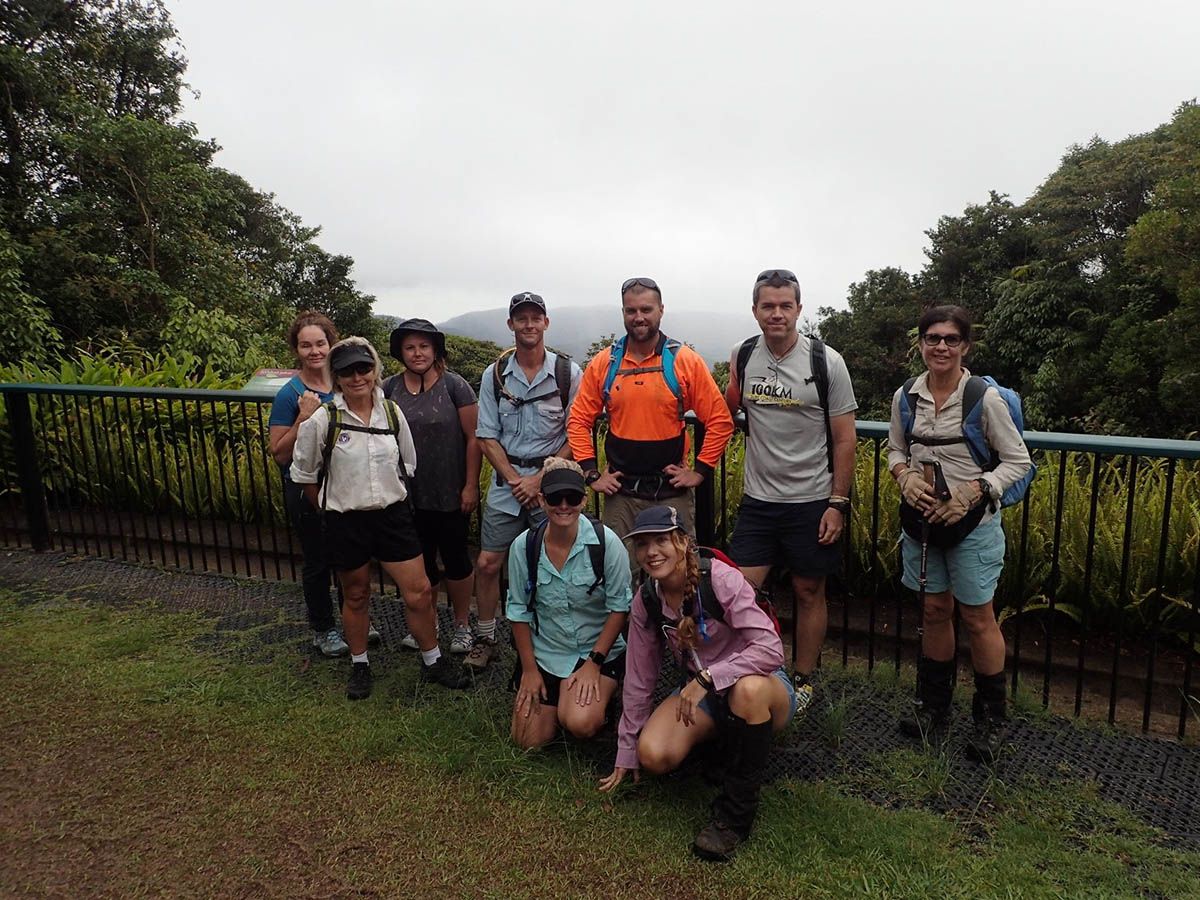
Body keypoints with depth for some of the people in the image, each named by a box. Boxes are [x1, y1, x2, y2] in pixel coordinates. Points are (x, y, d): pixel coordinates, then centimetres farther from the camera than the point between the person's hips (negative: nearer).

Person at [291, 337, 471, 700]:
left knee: (419, 592, 3)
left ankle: (433, 661, 23)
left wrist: (390, 499, 12)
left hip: (393, 516, 2)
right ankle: (359, 666, 36)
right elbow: (304, 474, 1)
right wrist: (331, 509, 6)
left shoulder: (392, 412, -1)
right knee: (355, 596, 14)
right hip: (345, 522, -2)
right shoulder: (322, 420, -11)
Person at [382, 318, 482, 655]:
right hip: (409, 496, 3)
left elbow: (473, 438, -8)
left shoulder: (455, 385, -8)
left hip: (451, 495, -3)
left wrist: (471, 485, -10)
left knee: (455, 557, 8)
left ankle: (461, 624, 26)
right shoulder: (388, 390, 1)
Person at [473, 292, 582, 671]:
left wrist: (541, 478, -11)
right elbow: (487, 437, 4)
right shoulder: (494, 375, 4)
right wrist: (515, 479, -8)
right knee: (487, 563, 3)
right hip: (507, 481, 2)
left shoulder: (568, 373, -2)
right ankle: (485, 638, 21)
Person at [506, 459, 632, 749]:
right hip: (543, 653, 3)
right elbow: (518, 611, 0)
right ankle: (557, 697, 32)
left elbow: (619, 607, -11)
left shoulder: (606, 542, -18)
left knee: (580, 723, -25)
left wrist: (593, 663, -12)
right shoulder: (524, 546, -10)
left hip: (598, 651, -3)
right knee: (529, 741, 1)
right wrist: (529, 668, 0)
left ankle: (599, 696, 11)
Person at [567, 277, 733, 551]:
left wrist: (699, 471, -5)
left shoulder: (686, 361, -4)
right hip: (620, 491, 2)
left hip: (672, 491, -1)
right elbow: (579, 421, 6)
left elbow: (720, 421, -2)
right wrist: (592, 474, -1)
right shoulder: (603, 363, 2)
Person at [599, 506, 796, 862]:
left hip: (763, 688, -5)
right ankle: (722, 739, 11)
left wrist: (707, 677, -34)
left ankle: (735, 812, -21)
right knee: (654, 754, -23)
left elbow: (770, 649, -28)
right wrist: (627, 754, 8)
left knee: (748, 688, -41)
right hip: (700, 694, 5)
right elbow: (639, 678, 3)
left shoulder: (720, 579, -21)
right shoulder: (646, 601, -5)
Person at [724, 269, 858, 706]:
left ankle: (803, 681, 26)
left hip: (813, 501, -2)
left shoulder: (826, 362, -9)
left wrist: (838, 504, -10)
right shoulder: (742, 356, 1)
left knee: (809, 592, 9)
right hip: (757, 499, 3)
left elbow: (844, 439, -6)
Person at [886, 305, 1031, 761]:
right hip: (922, 518, 4)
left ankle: (991, 718, 24)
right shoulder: (906, 397, 0)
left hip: (972, 522, -4)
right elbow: (895, 448, 13)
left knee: (977, 617, 5)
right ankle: (934, 705, 31)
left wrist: (972, 492, -19)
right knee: (934, 610, 15)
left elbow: (1018, 461, -7)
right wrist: (904, 475, -9)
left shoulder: (985, 398, -12)